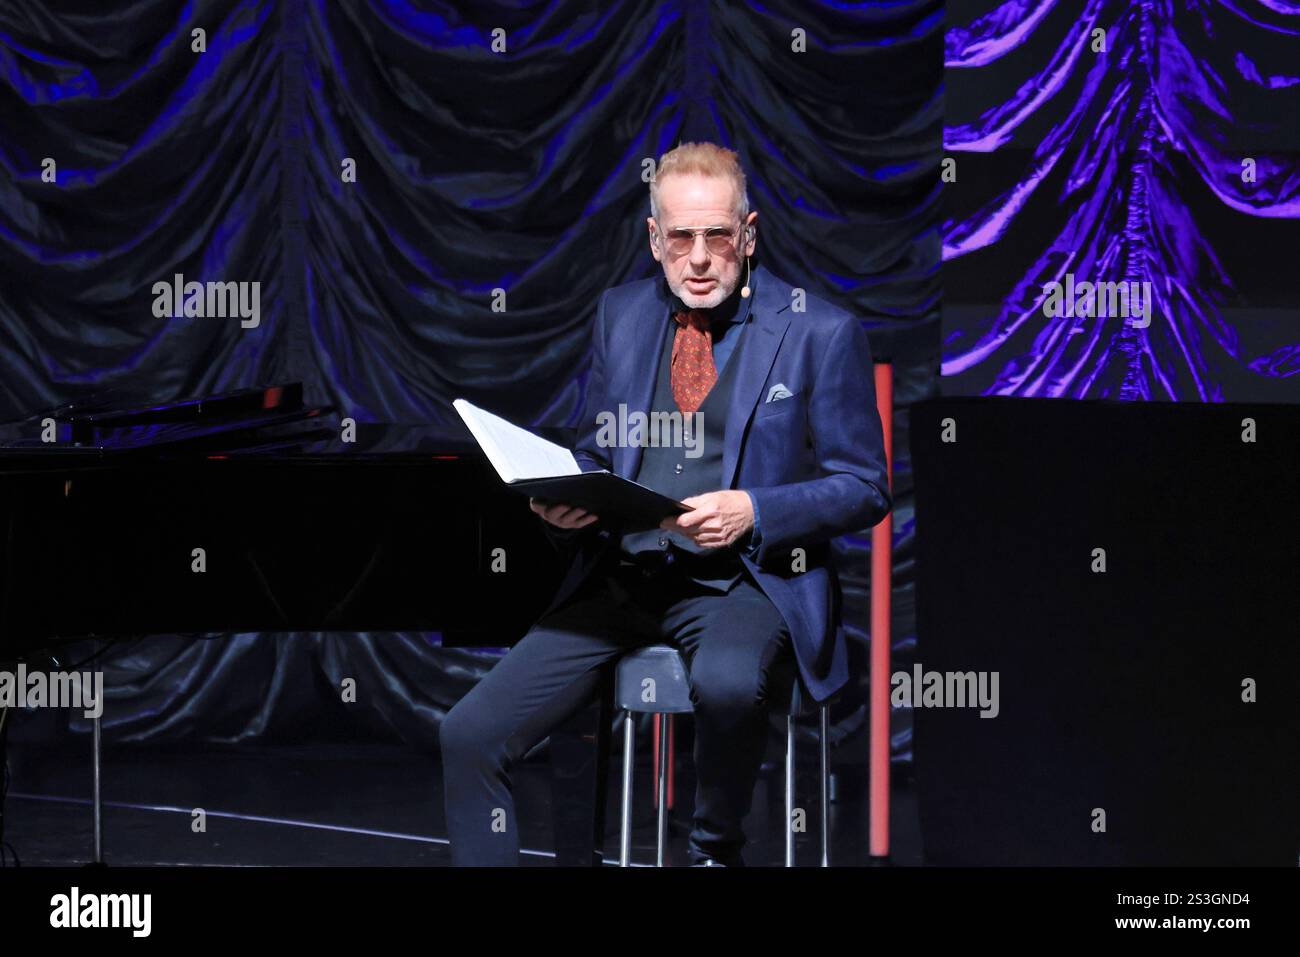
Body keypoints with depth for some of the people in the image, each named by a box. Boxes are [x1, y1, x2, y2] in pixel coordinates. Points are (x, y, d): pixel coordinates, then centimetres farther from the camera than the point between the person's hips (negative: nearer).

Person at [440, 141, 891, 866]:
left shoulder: (821, 333, -1)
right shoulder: (622, 314, 14)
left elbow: (864, 490, 0)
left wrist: (752, 512, -17)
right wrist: (566, 503, -1)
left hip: (741, 580, -4)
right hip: (619, 576, 5)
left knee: (728, 685, -39)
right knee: (469, 735, -13)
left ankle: (716, 851, -10)